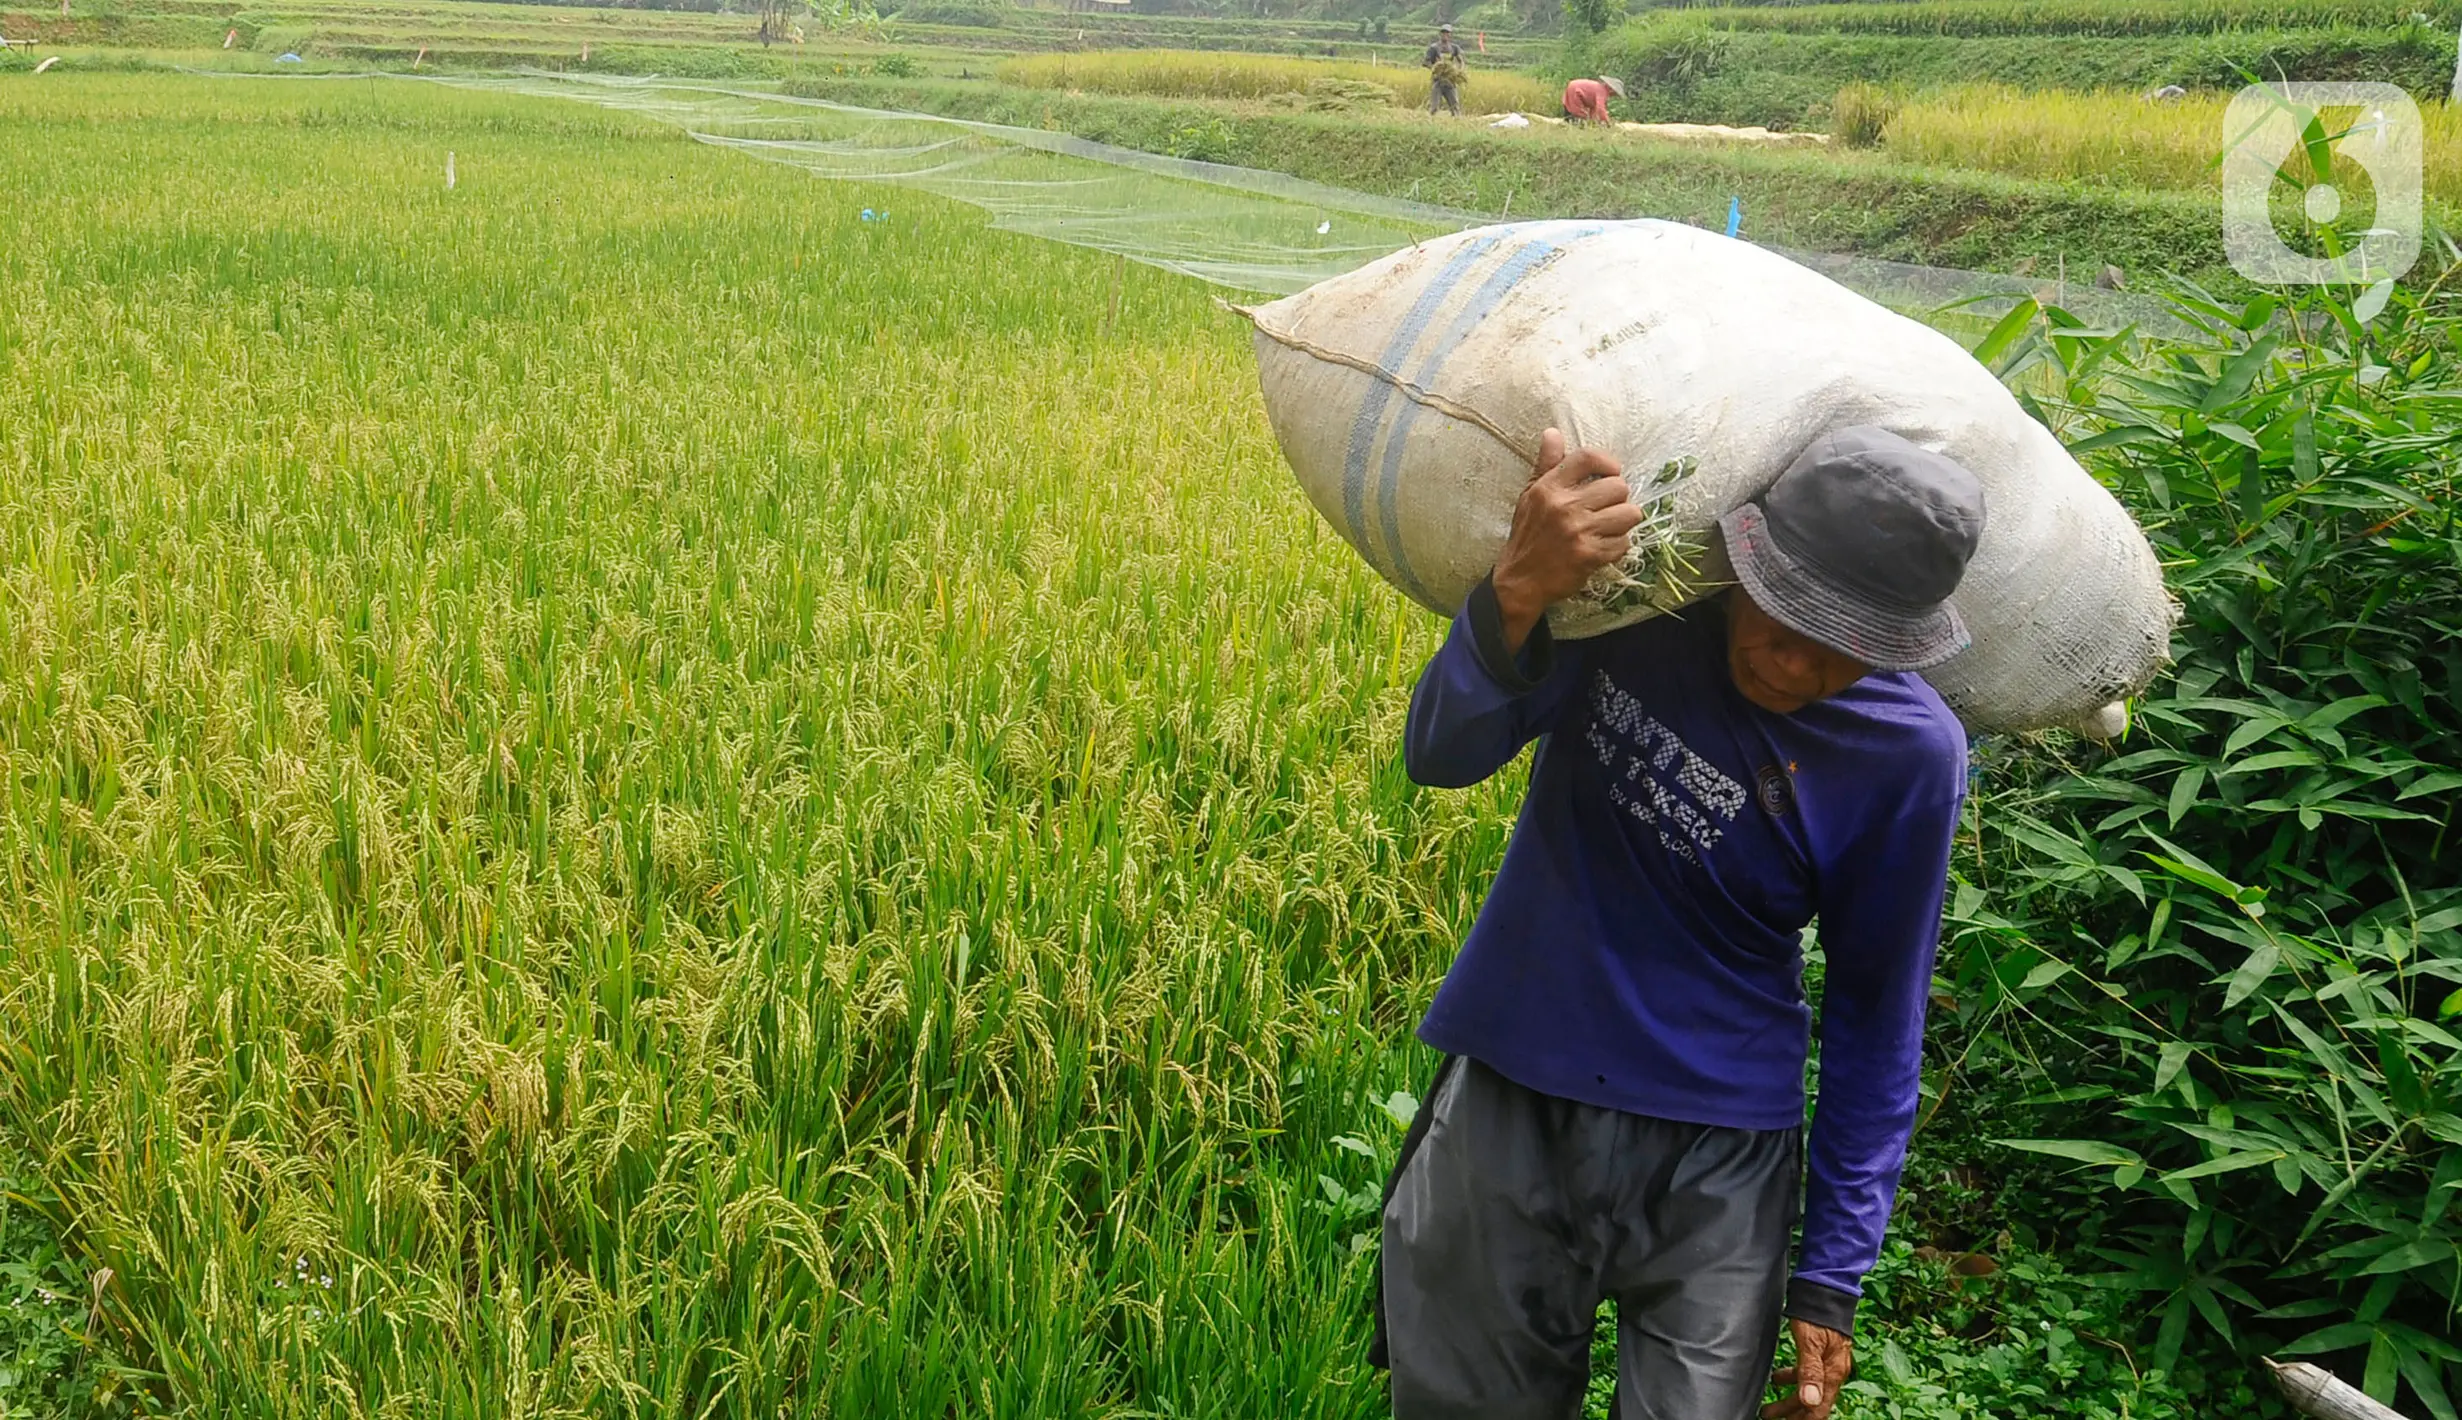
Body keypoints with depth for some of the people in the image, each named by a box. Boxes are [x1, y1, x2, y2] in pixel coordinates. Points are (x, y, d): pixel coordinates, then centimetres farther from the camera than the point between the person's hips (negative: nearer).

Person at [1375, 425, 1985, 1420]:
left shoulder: (1908, 751, -14)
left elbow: (1875, 1018, -4)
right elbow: (1442, 758, -17)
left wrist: (1833, 1276, 0)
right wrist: (1518, 593, -37)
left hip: (1714, 1161, -1)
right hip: (1505, 1109, 2)